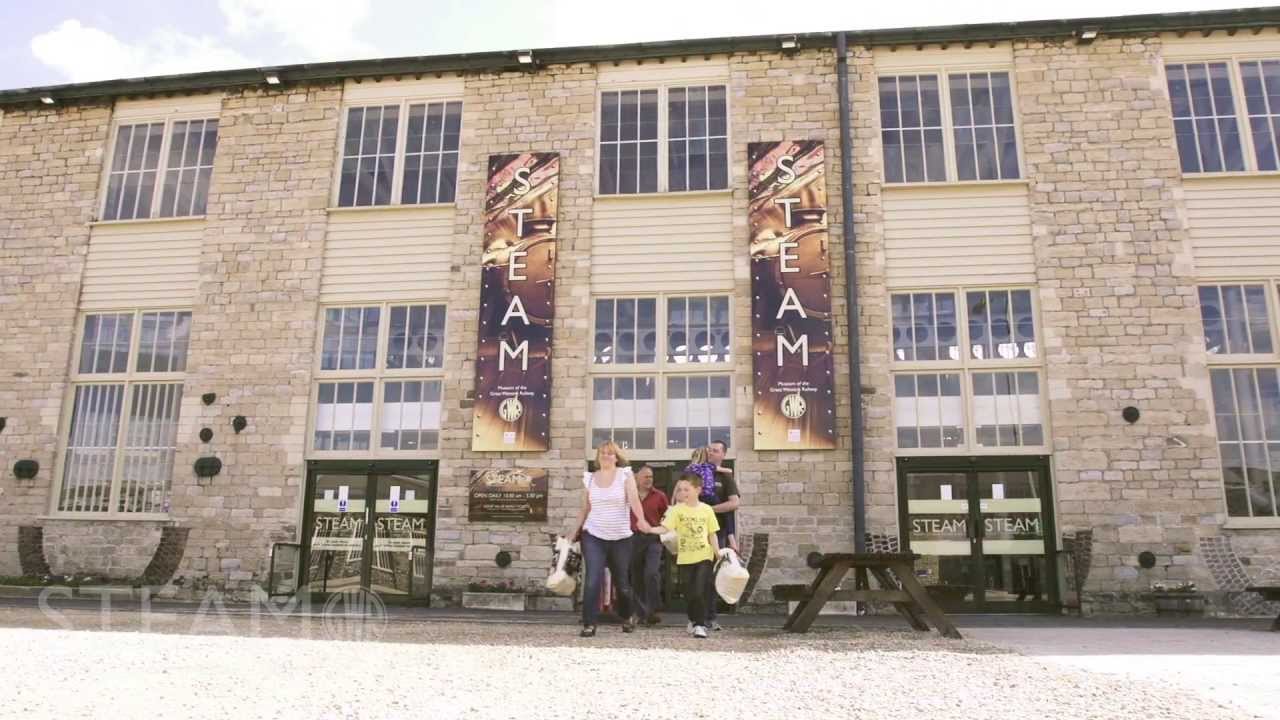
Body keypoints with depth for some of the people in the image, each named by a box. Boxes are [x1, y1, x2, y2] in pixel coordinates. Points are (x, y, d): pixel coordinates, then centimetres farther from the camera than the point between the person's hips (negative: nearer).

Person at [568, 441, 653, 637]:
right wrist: (574, 533, 10)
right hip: (593, 537, 1)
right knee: (593, 581, -13)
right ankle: (589, 624, -3)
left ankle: (627, 617, 38)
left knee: (622, 582, 12)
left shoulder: (625, 474, -3)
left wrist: (641, 520, -34)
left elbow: (634, 499, -17)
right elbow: (585, 510, 12)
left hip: (620, 538, -1)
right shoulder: (590, 479, 5)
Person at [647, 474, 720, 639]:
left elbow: (712, 534, 5)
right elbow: (665, 528, -14)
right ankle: (693, 620, 32)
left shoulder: (706, 509, -1)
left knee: (700, 591, -11)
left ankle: (700, 624, -1)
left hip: (704, 557, -1)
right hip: (685, 558, 1)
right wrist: (649, 529, -31)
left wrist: (718, 554, 0)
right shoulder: (677, 509, -4)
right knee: (688, 593, 10)